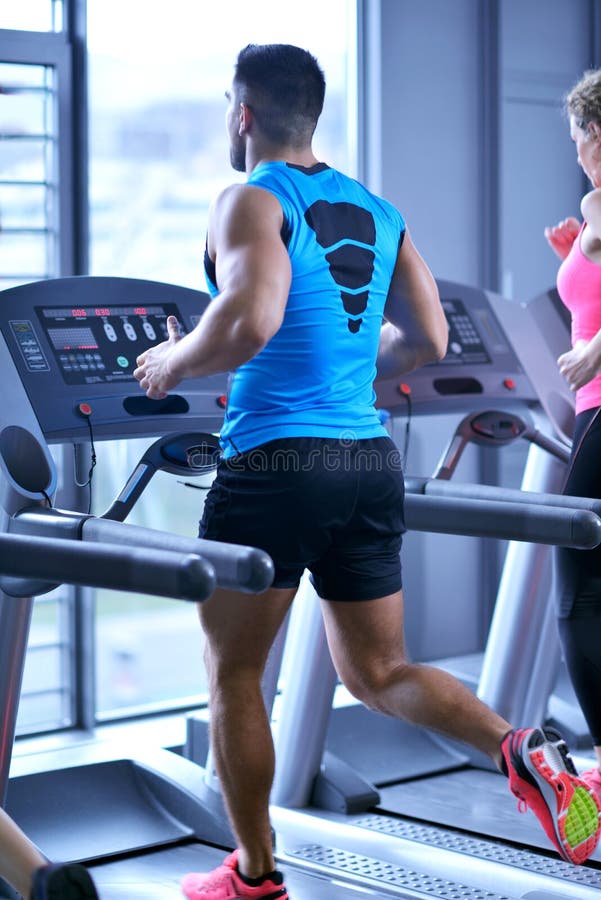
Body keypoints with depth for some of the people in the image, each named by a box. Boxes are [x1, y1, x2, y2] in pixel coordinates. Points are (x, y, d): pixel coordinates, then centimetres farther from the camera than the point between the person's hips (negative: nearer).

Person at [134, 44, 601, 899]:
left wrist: (173, 363, -7)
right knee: (379, 672, 16)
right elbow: (428, 340, 14)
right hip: (372, 461, 7)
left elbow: (249, 322, -24)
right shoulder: (378, 212, 14)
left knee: (232, 671, 10)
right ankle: (523, 752, -8)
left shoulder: (252, 201, -8)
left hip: (277, 462, -7)